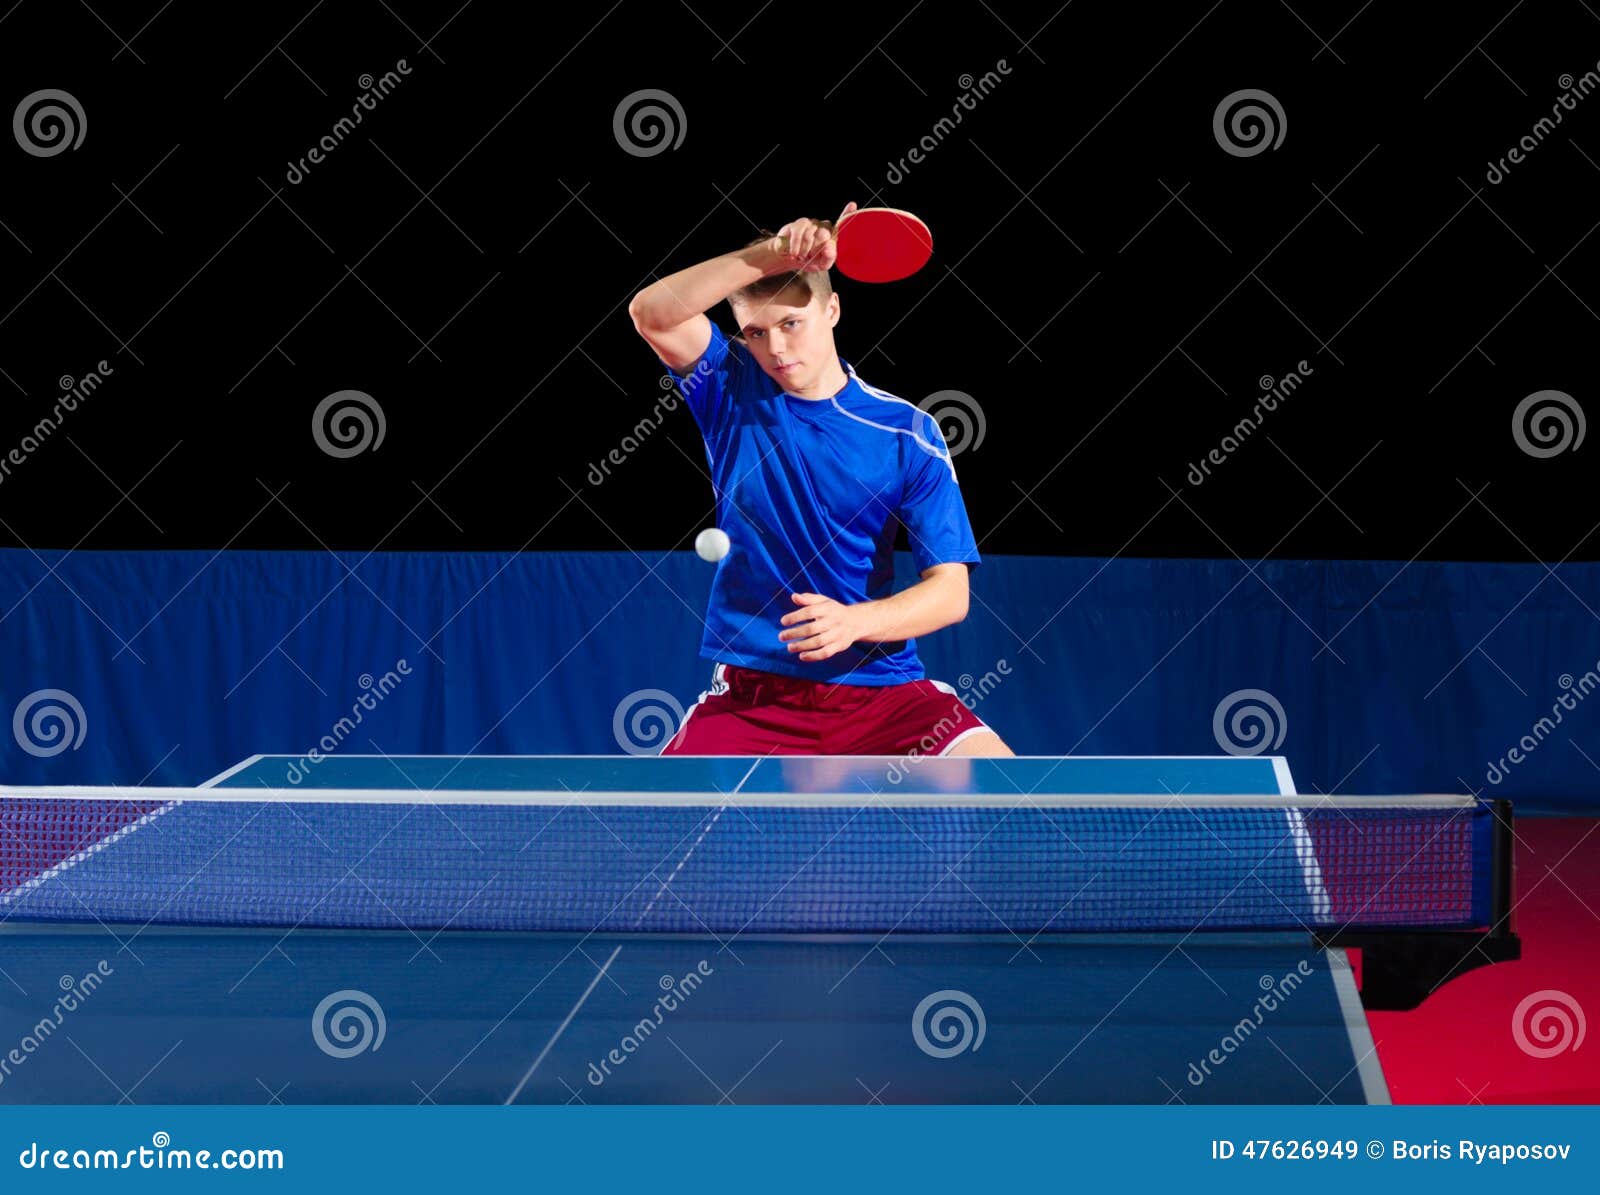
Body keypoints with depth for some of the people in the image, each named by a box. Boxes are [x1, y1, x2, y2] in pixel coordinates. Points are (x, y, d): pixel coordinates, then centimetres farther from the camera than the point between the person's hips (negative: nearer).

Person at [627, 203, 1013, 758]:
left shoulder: (906, 433, 0)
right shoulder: (733, 394, 4)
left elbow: (949, 589, -4)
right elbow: (652, 313, -14)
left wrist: (854, 620, -22)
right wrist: (773, 253, -23)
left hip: (881, 686, 0)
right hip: (751, 695, 0)